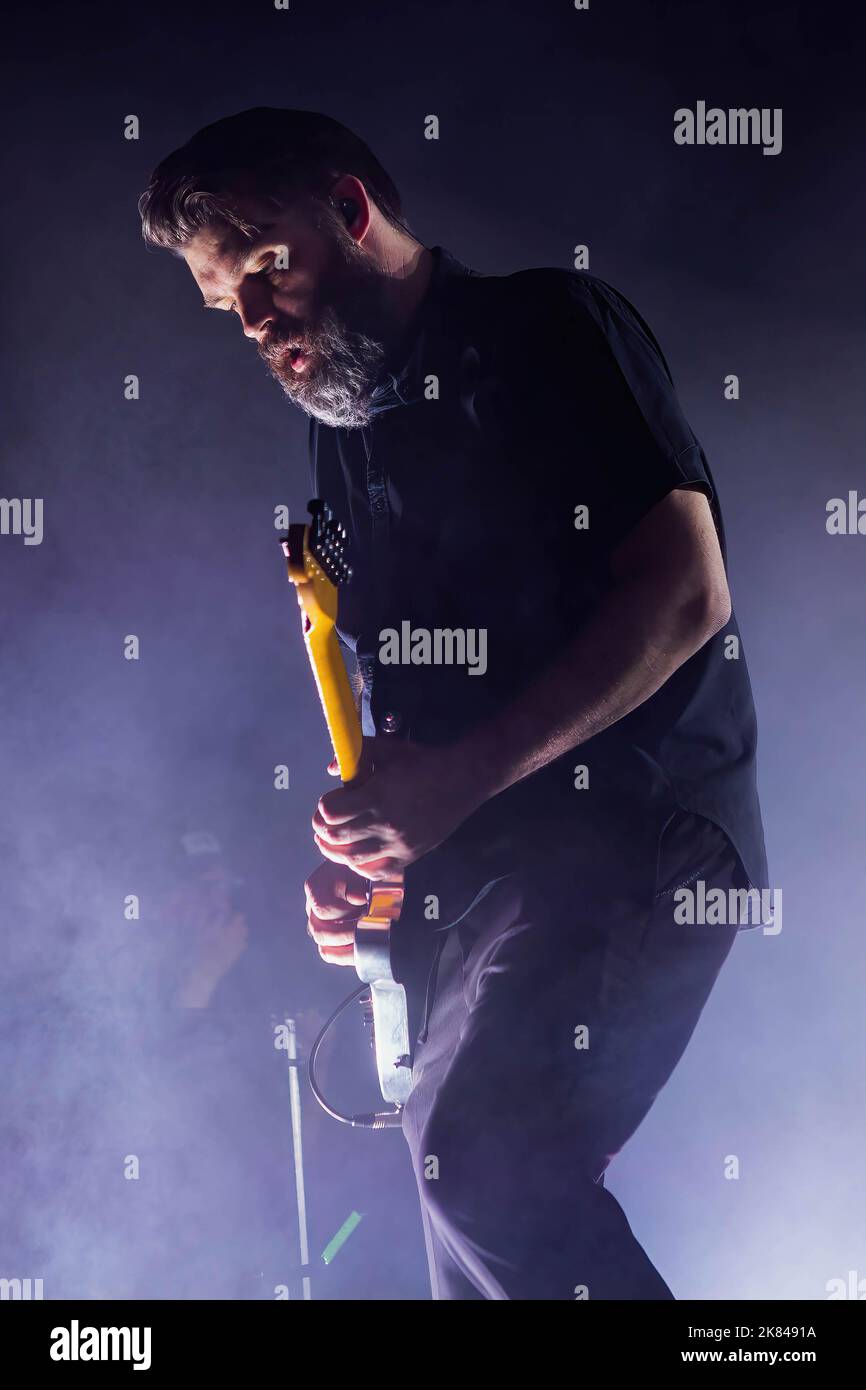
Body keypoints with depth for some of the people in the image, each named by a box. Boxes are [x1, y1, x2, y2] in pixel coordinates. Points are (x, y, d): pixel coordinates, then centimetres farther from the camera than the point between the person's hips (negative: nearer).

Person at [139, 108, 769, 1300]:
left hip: (636, 826, -7)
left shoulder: (549, 330, -3)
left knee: (483, 1152, -22)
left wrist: (458, 779, -17)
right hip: (468, 865, 8)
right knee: (490, 1178, 6)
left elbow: (685, 592, -14)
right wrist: (362, 849, 5)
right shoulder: (347, 429, 19)